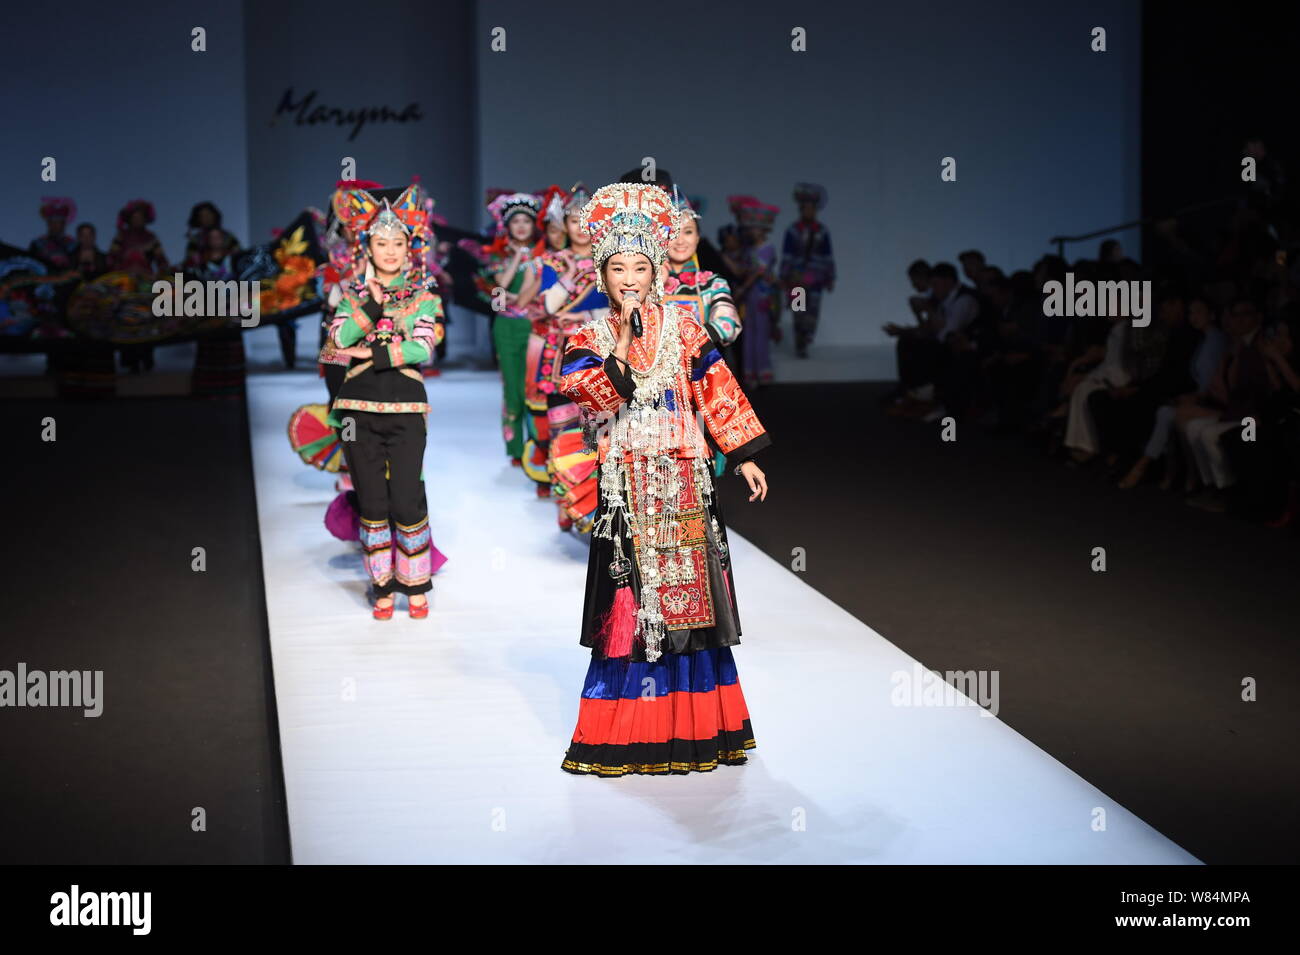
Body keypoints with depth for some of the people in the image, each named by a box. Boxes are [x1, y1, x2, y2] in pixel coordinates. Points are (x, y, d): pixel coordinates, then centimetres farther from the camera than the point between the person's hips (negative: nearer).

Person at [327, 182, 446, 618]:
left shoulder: (423, 294, 6)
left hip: (405, 406, -2)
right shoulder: (353, 293, 10)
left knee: (407, 501, -6)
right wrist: (372, 306, -16)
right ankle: (383, 587, 15)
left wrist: (374, 355, -13)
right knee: (372, 502, 5)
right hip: (359, 406, 2)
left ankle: (416, 584, 10)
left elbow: (424, 347, -8)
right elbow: (339, 338, -6)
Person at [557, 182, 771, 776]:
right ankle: (623, 732, 8)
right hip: (625, 480, -1)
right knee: (629, 599, -1)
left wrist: (744, 457, 4)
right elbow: (591, 395, -15)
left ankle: (699, 726, 16)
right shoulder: (590, 337, 2)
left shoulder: (683, 327, 4)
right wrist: (623, 340, -20)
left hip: (684, 476, 1)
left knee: (689, 590, 5)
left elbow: (718, 393, 6)